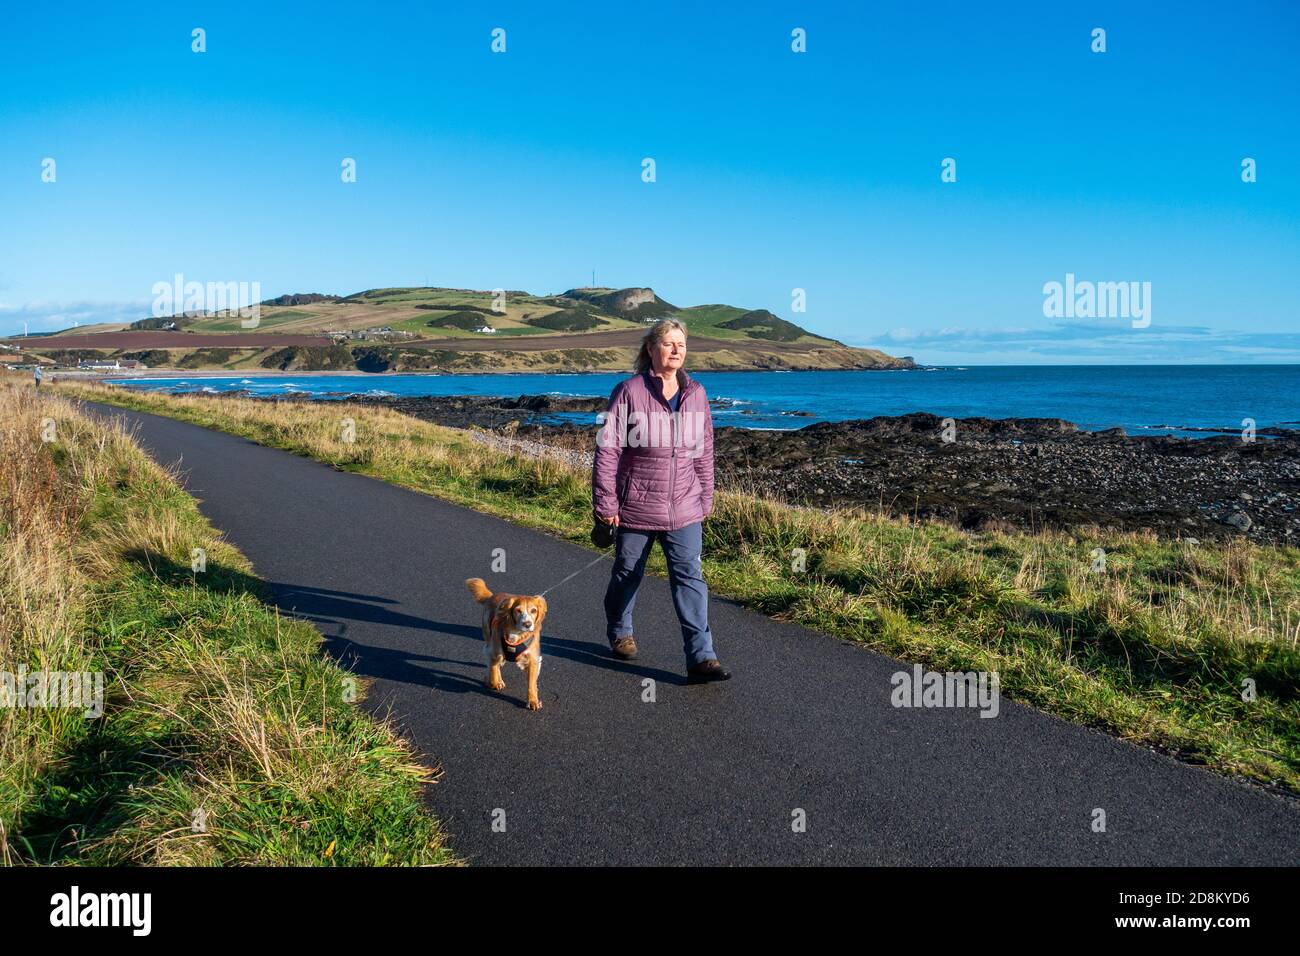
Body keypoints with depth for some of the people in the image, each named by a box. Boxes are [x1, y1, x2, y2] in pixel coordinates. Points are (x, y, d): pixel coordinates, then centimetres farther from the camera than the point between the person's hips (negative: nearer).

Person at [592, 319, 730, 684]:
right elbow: (607, 449, -10)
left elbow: (704, 451, 11)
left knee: (689, 576, -6)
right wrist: (605, 503, -11)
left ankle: (701, 657, -7)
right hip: (636, 506, -2)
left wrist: (706, 498, 13)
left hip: (683, 509, 3)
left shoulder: (695, 394, 4)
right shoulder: (628, 392, -10)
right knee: (627, 572, 15)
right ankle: (619, 633, 40)